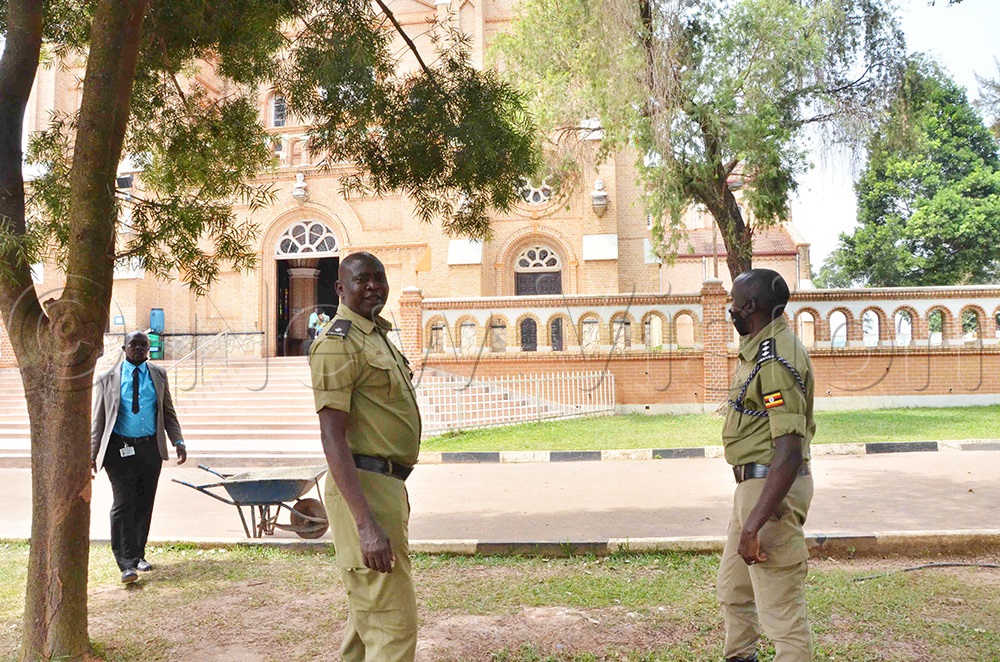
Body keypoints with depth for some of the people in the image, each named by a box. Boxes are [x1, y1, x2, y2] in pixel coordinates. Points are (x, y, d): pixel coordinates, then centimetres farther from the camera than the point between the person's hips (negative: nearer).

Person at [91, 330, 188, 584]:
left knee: (144, 504, 10)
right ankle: (127, 563, -6)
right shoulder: (107, 379, 3)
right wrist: (92, 454, -1)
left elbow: (168, 412, 13)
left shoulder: (159, 375, 10)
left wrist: (178, 442, 1)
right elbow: (98, 420, 4)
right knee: (123, 504, -9)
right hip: (119, 449, -3)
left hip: (150, 448, 3)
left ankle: (138, 555, 25)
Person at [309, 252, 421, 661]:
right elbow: (332, 438, -21)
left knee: (366, 617, 19)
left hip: (387, 486, 10)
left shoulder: (377, 336, 18)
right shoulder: (338, 343, -13)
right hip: (364, 489, -10)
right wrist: (367, 524, -28)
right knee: (393, 626, -9)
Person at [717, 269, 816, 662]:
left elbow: (790, 452, -28)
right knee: (733, 590, 24)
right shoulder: (761, 349, 12)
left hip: (772, 487, -11)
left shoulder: (777, 358, -22)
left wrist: (753, 525, -31)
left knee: (781, 609, -4)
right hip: (752, 483, 11)